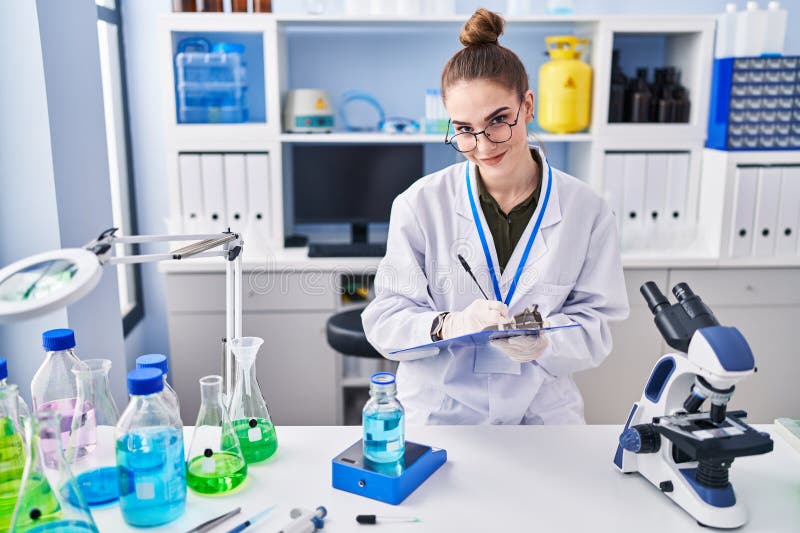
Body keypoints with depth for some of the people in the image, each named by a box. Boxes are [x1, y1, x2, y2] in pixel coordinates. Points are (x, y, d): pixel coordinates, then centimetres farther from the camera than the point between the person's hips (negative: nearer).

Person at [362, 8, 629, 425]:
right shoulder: (421, 204, -3)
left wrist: (545, 341, -22)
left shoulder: (586, 211, 0)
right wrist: (448, 325, -25)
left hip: (542, 413, 2)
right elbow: (385, 321, -5)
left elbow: (595, 325, 0)